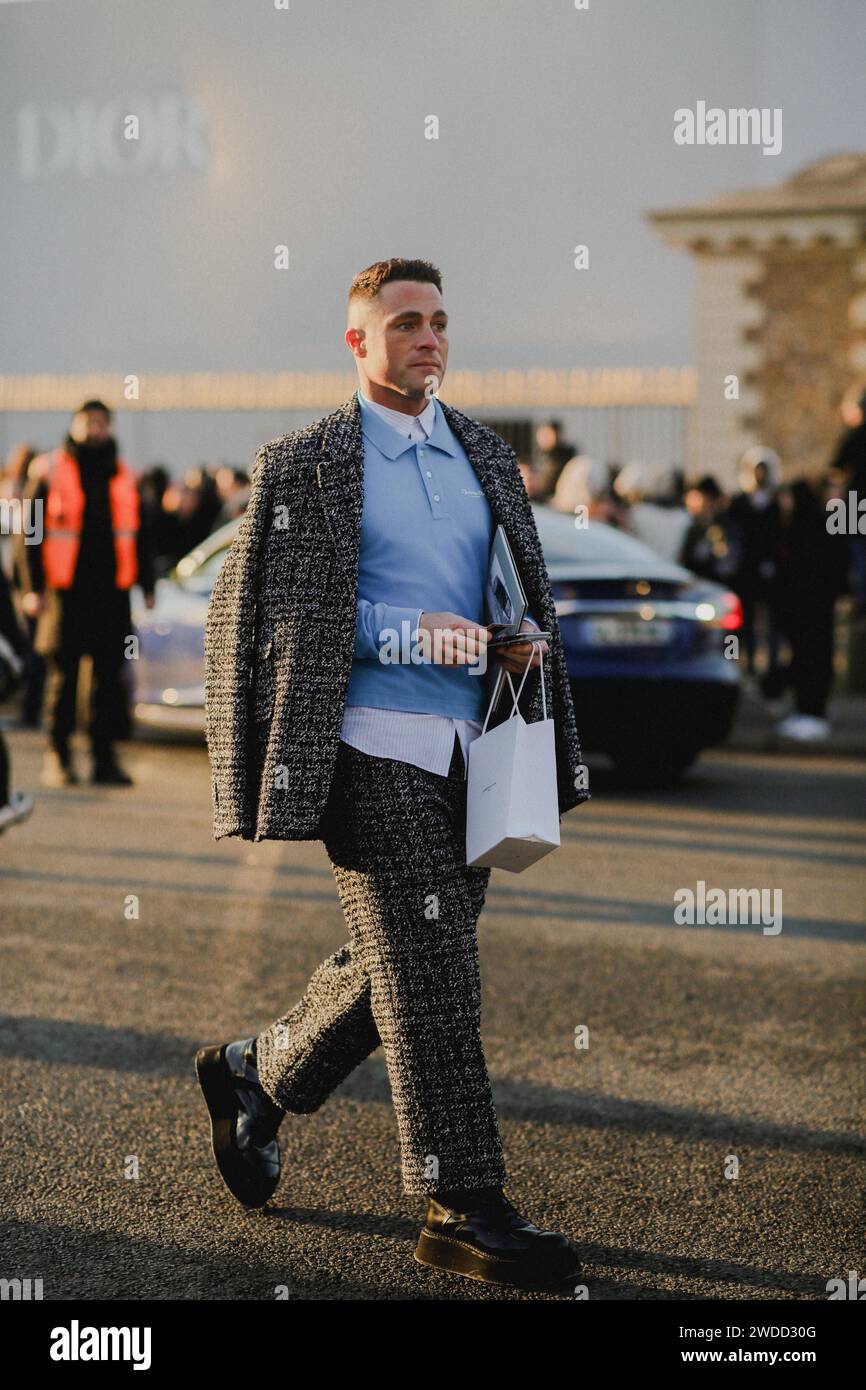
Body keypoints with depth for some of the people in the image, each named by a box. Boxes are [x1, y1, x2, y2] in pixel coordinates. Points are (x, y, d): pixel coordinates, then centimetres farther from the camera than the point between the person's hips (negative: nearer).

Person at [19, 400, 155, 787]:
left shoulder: (123, 476, 13)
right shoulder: (49, 472, 2)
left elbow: (137, 534, 18)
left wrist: (146, 584, 13)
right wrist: (35, 587, -6)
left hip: (113, 591, 3)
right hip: (66, 591, -3)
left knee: (110, 675, 3)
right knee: (63, 674, 1)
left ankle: (104, 756, 8)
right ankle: (57, 756, 9)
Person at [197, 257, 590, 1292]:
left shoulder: (488, 456, 17)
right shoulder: (303, 463, -1)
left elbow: (527, 590, 25)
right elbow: (263, 607, -6)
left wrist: (528, 643, 2)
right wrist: (401, 634, -16)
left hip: (468, 750, 6)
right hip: (374, 749, -6)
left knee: (399, 966, 13)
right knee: (429, 977, -6)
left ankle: (253, 1074, 35)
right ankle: (463, 1208, 1)